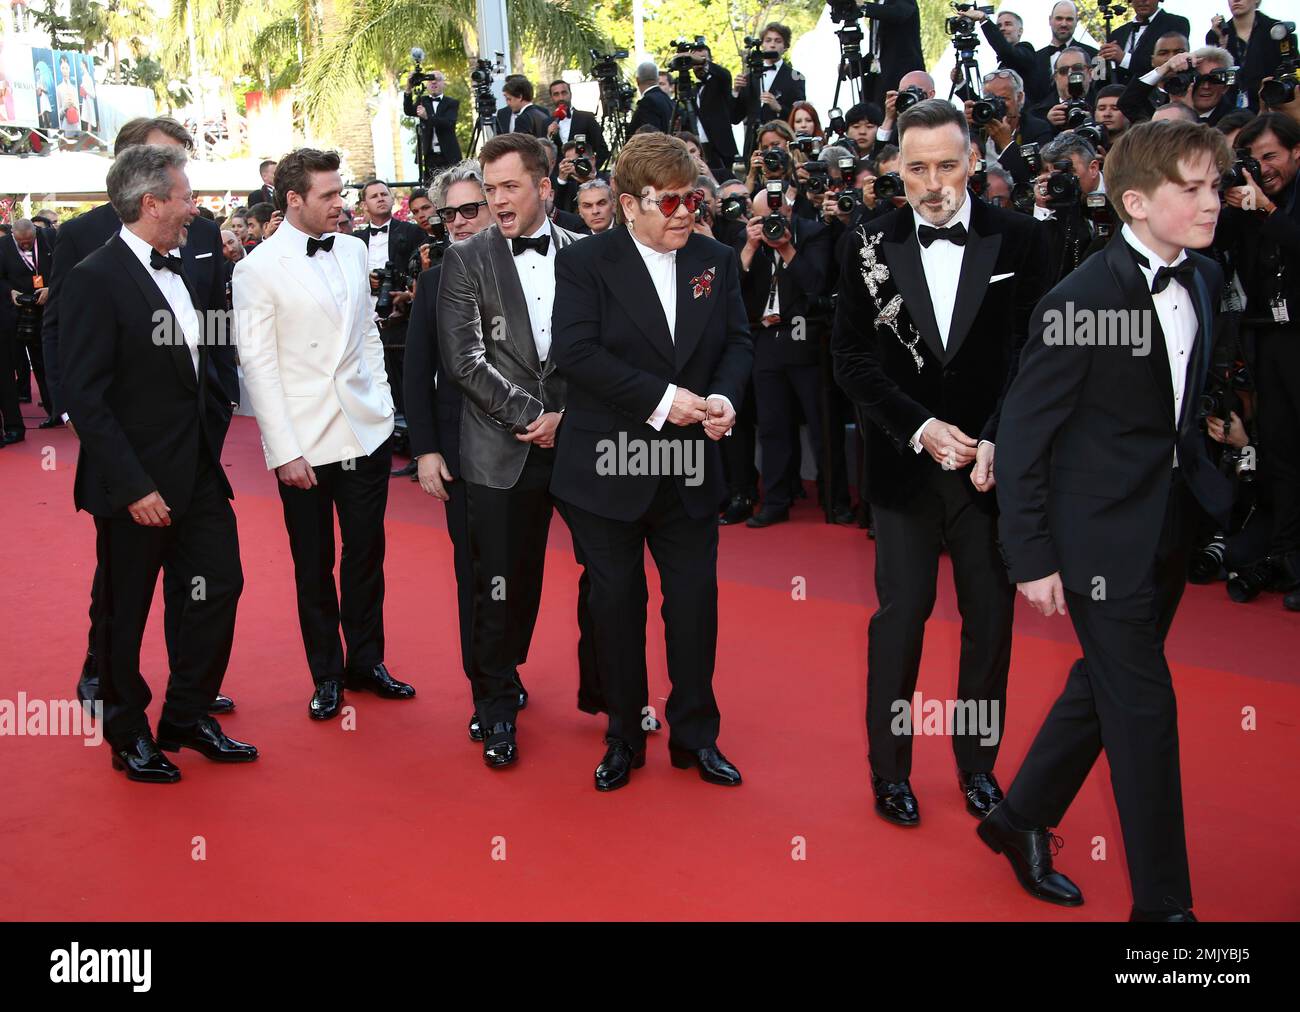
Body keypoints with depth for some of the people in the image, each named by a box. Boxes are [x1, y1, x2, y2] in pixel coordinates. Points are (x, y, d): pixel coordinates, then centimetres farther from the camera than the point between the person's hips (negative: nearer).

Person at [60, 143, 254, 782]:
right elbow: (83, 397, -18)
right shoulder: (95, 280, -15)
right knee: (125, 612, 8)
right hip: (137, 481, -7)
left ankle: (187, 715, 28)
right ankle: (128, 735, 26)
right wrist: (132, 486, -20)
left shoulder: (179, 270, 9)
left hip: (198, 471, 7)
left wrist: (215, 429, 6)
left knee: (219, 586, 10)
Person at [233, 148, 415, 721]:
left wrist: (384, 402, 9)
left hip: (367, 431, 4)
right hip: (305, 442, -4)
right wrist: (284, 451, -13)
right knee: (314, 565, 9)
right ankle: (327, 674, 24)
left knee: (366, 555, 12)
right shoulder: (259, 269, -8)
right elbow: (258, 365, -9)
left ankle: (366, 662, 28)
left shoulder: (353, 250, 7)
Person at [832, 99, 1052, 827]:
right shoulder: (873, 245, -2)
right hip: (905, 466, 0)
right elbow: (852, 356, -2)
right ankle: (890, 768, 20)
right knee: (901, 615, 4)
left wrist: (995, 442, -14)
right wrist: (920, 428, -12)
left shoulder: (1020, 240, -2)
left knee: (991, 618, 10)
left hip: (994, 463, 1)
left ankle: (979, 762, 27)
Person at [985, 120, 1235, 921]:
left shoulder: (1206, 281, 3)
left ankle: (1022, 818, 38)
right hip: (1103, 534, -7)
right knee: (1144, 706, -1)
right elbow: (1024, 432, -14)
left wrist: (1210, 483, 7)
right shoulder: (1081, 301, -18)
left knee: (1103, 687, 18)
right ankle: (1162, 899, 14)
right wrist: (1031, 555, -14)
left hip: (1171, 528, 7)